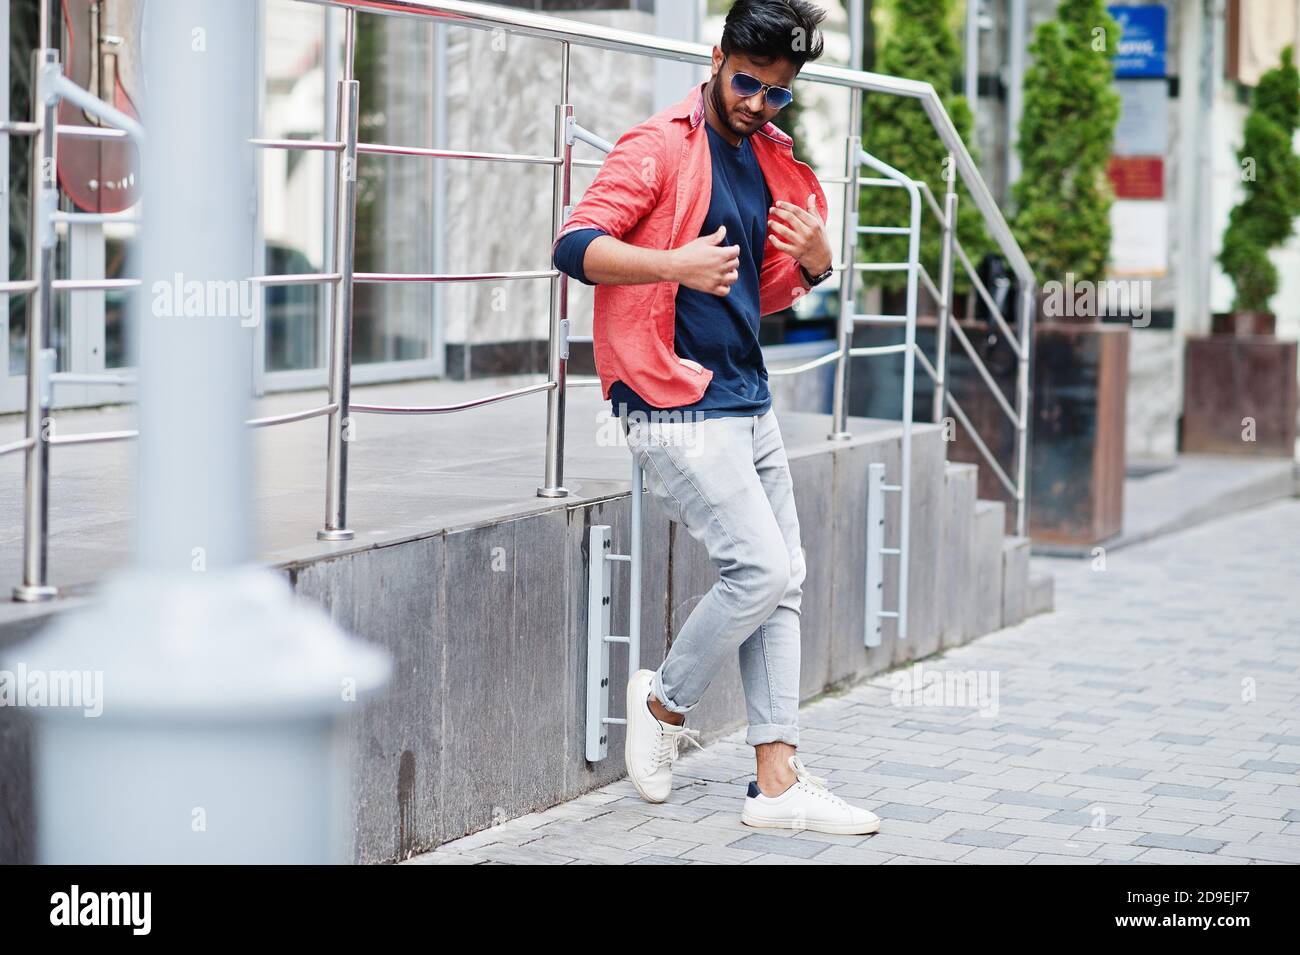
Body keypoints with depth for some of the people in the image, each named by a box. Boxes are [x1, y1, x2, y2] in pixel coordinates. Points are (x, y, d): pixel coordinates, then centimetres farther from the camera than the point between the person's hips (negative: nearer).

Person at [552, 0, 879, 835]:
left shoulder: (771, 162, 15)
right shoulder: (661, 148, -9)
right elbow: (575, 247, -17)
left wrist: (817, 258, 2)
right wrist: (674, 262, -32)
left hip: (748, 401, 8)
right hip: (678, 407, -8)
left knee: (783, 580, 5)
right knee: (759, 568, -13)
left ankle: (779, 781, 9)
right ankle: (665, 701, 12)